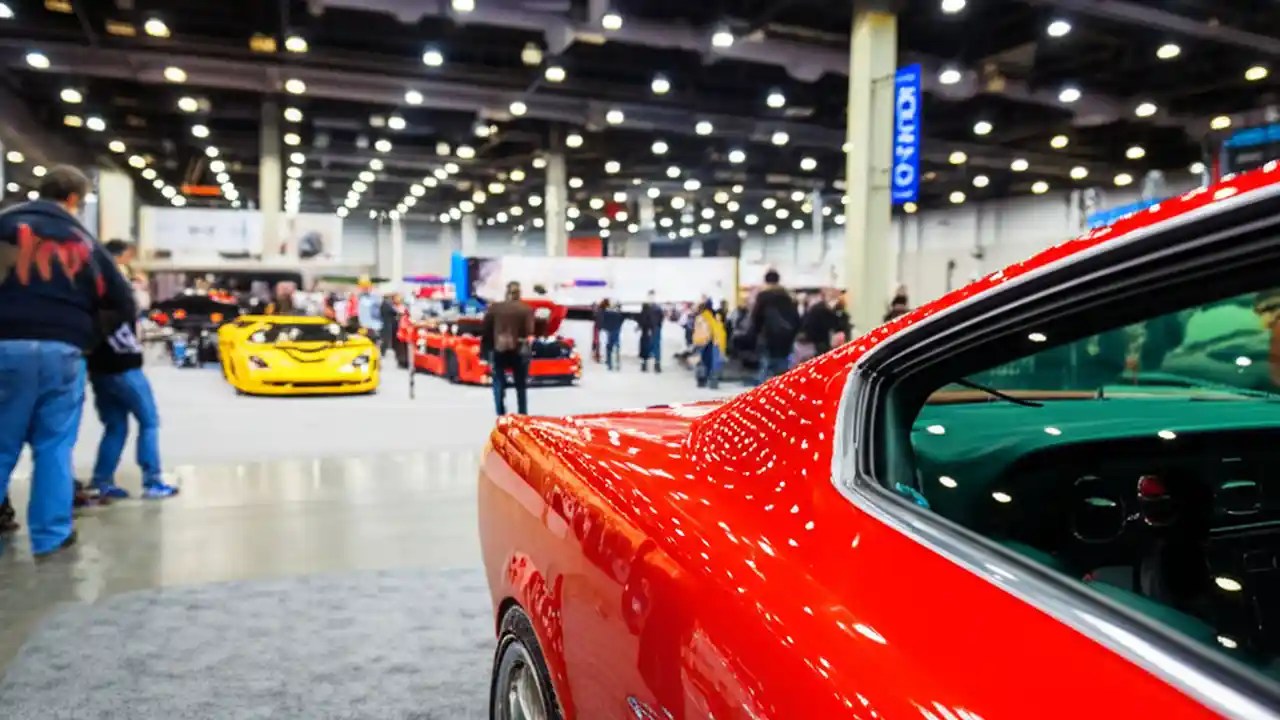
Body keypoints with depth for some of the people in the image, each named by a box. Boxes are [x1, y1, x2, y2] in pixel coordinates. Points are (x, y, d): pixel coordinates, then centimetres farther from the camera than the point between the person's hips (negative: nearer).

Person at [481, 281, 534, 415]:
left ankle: (501, 416, 1)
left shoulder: (494, 308, 4)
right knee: (521, 386, 12)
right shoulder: (526, 309, -1)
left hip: (498, 350, 1)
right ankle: (523, 415, 13)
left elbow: (485, 330, 3)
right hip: (518, 351, 0)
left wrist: (484, 350, 9)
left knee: (499, 385, 8)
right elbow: (529, 330, -9)